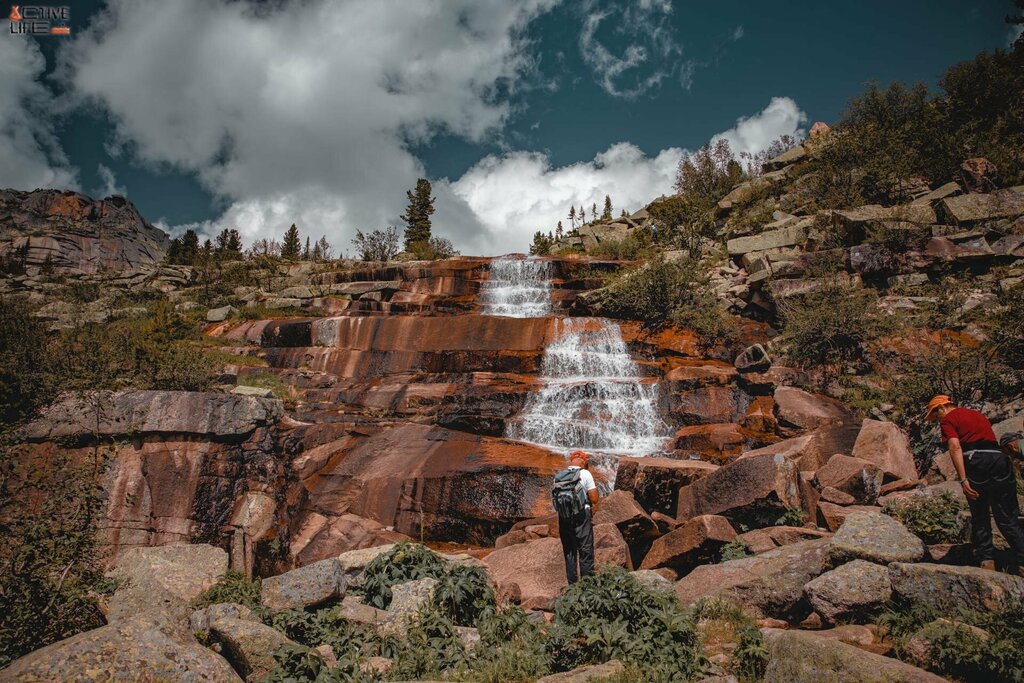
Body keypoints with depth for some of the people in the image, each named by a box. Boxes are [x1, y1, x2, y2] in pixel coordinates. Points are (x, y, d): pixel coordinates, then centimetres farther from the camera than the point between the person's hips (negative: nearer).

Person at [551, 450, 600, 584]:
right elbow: (595, 498, -9)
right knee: (586, 550, 4)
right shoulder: (585, 474, -6)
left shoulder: (558, 476, 7)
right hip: (582, 516, -4)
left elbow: (555, 498, 8)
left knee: (569, 552, 12)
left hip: (564, 518, 4)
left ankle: (572, 583, 16)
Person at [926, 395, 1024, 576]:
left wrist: (963, 479, -15)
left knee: (980, 515, 8)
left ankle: (987, 560, 4)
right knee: (1008, 517, 8)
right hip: (999, 458, 6)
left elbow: (955, 447, -9)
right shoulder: (978, 414, 29)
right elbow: (990, 439, 23)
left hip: (976, 461, -5)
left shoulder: (948, 419, 7)